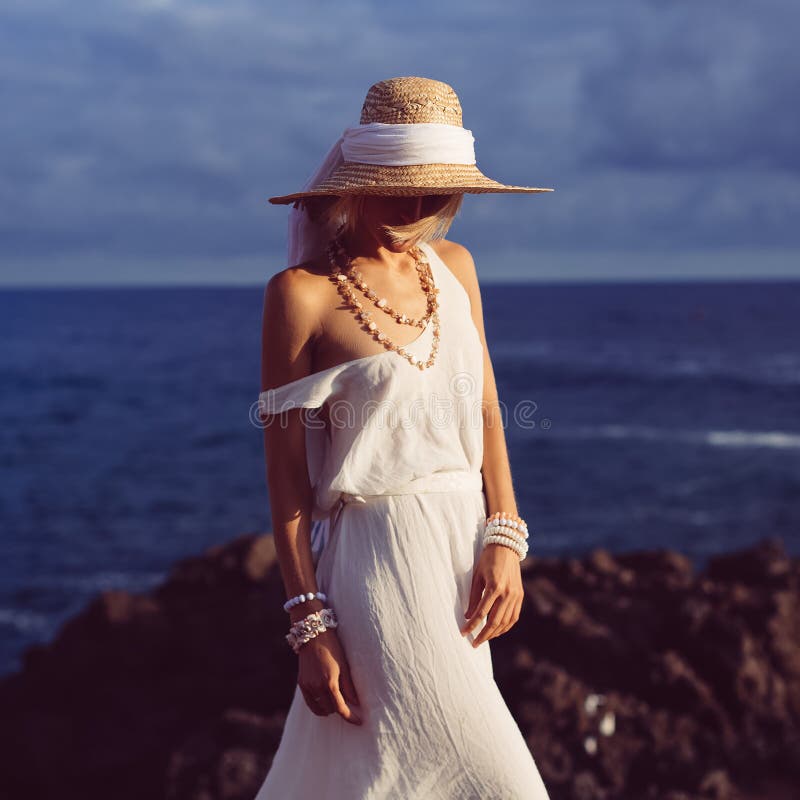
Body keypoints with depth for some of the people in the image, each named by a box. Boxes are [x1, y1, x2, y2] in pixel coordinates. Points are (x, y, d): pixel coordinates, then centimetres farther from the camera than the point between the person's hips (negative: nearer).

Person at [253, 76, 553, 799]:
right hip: (380, 554, -6)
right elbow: (285, 470, -9)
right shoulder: (303, 294, -10)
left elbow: (487, 412, 12)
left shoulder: (453, 266, 9)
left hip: (466, 542, 6)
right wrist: (310, 625, -11)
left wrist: (503, 542, -1)